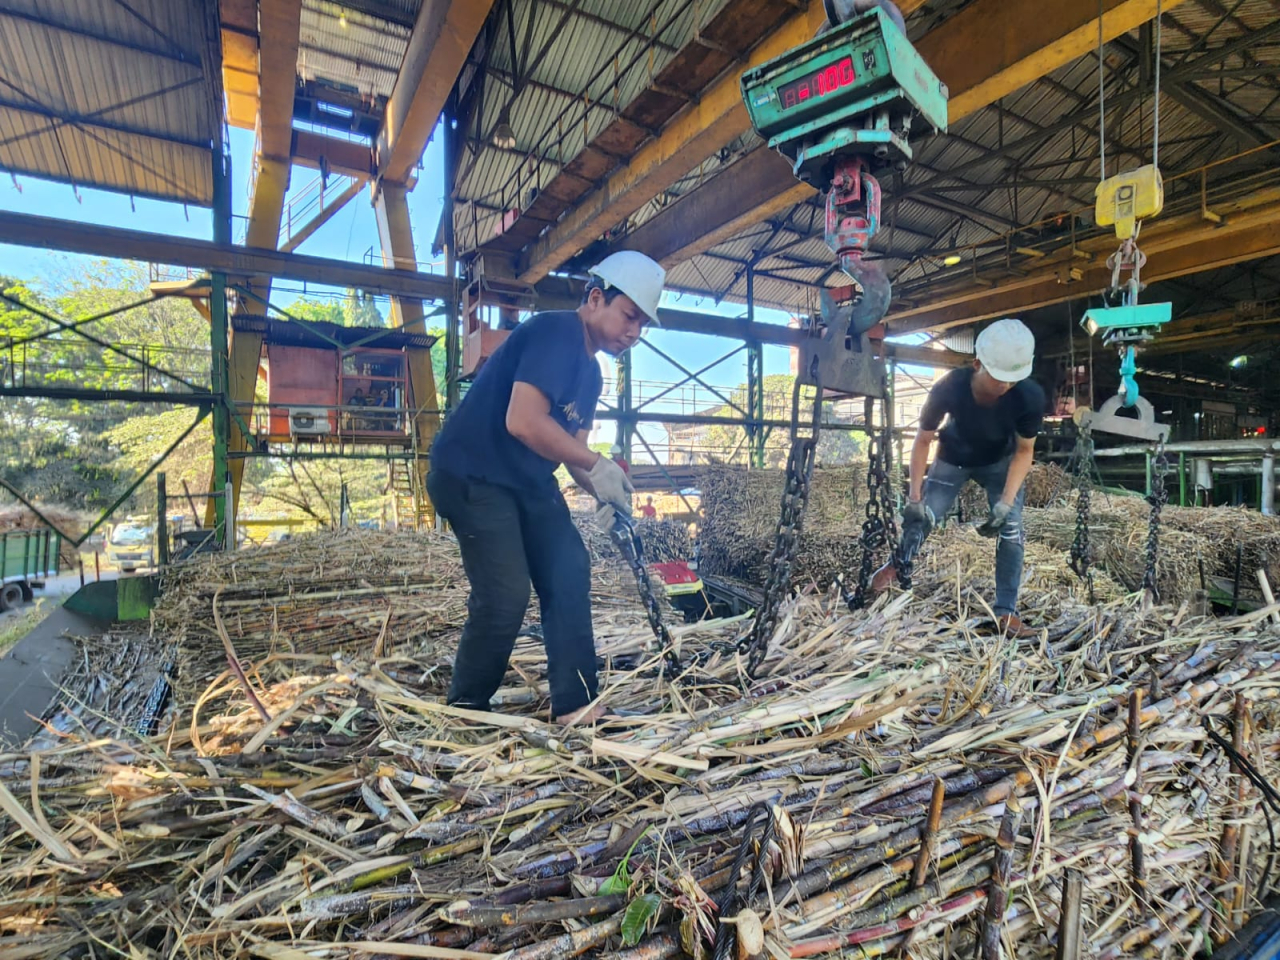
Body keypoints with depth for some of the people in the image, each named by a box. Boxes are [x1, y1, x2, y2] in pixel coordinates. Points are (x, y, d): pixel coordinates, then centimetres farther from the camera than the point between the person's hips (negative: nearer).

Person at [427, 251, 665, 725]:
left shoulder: (589, 369, 11)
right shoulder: (555, 332, -18)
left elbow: (571, 445, 10)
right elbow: (524, 422, -30)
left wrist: (609, 495, -7)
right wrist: (599, 465, -23)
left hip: (527, 478, 10)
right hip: (472, 474, -10)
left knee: (569, 572, 3)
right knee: (506, 593, -12)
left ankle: (575, 705, 10)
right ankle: (465, 711, 11)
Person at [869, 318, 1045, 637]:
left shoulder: (1030, 396, -33)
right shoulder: (948, 389, -35)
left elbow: (1024, 451, -17)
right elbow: (923, 440, -20)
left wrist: (1006, 502, -27)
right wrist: (914, 495, -22)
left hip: (1000, 462, 1)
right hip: (953, 459, 0)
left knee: (1011, 528, -14)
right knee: (921, 516, -6)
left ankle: (1006, 611, -3)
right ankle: (896, 564, 24)